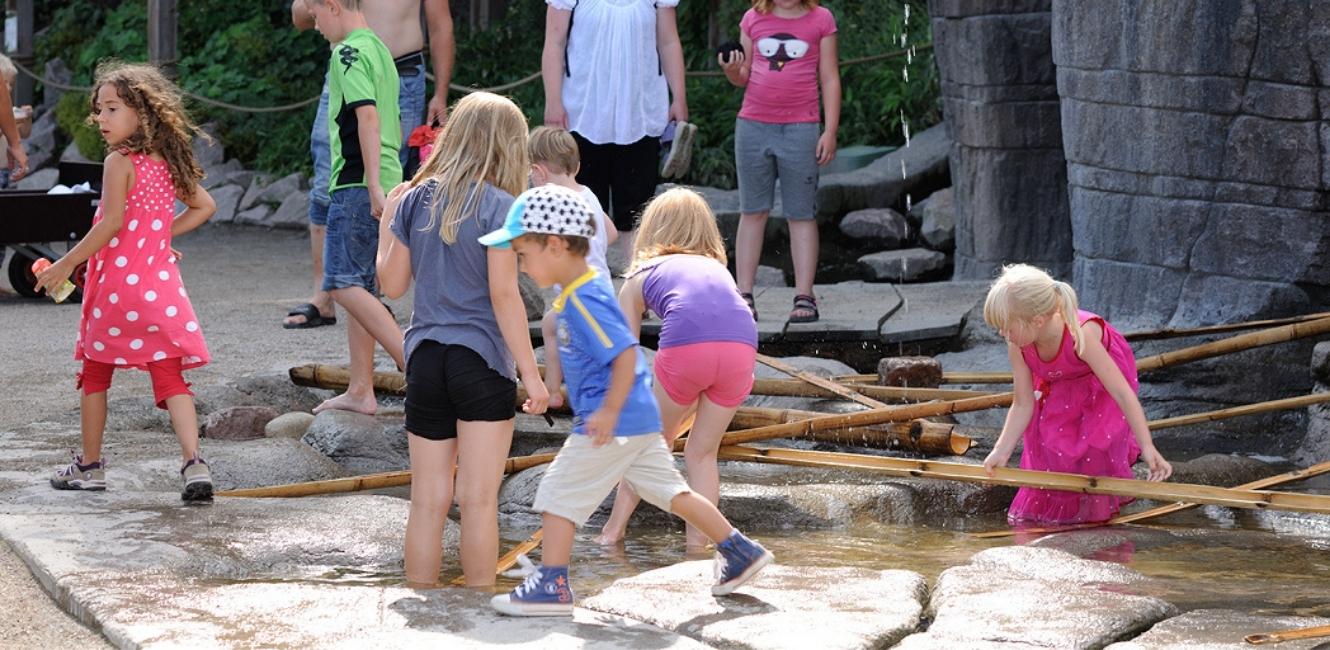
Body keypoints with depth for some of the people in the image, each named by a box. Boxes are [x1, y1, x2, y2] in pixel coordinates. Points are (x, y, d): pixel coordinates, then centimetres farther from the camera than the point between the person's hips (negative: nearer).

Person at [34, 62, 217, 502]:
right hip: (161, 283, 5)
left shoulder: (119, 163, -12)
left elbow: (112, 223, -19)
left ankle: (90, 465, 22)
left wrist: (67, 264, -13)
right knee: (170, 378, 1)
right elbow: (205, 206, 19)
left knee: (94, 374, 13)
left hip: (118, 285, -5)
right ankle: (194, 462, -16)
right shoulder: (168, 164, 9)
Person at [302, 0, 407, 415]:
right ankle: (360, 391, 12)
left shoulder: (349, 52, -10)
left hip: (356, 184, -10)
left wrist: (373, 185, -25)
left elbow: (368, 117, -21)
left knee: (344, 282, -12)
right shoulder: (379, 50, 19)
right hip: (383, 184, 10)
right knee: (360, 285, 11)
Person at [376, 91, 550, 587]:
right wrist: (531, 373, -11)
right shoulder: (497, 206, -8)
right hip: (481, 360, -4)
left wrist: (387, 221, 27)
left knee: (428, 499, 8)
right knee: (478, 498, 0)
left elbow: (393, 283, 11)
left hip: (425, 359, 4)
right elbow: (503, 294, -13)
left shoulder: (415, 200, 6)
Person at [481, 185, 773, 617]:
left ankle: (552, 585, -2)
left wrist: (609, 411, -26)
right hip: (642, 420, 10)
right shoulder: (581, 290, 12)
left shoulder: (583, 301, -19)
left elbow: (626, 354, -26)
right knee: (666, 489, 17)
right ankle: (739, 550, 21)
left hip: (611, 424, -10)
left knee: (558, 494, -3)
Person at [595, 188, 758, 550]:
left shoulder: (640, 278, 26)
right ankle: (698, 544, 19)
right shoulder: (718, 268, 36)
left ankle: (614, 531, 27)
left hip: (686, 347, -2)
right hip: (742, 347, 2)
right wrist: (683, 418, 53)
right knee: (703, 453, 21)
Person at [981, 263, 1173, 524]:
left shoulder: (1081, 334, -44)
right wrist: (1001, 452, -31)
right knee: (1048, 453, -2)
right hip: (1059, 391, 4)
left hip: (1102, 388, -4)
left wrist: (1147, 448, -50)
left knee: (1095, 453, -12)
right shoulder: (1018, 347, -28)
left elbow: (1122, 393, -43)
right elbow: (1023, 405, -19)